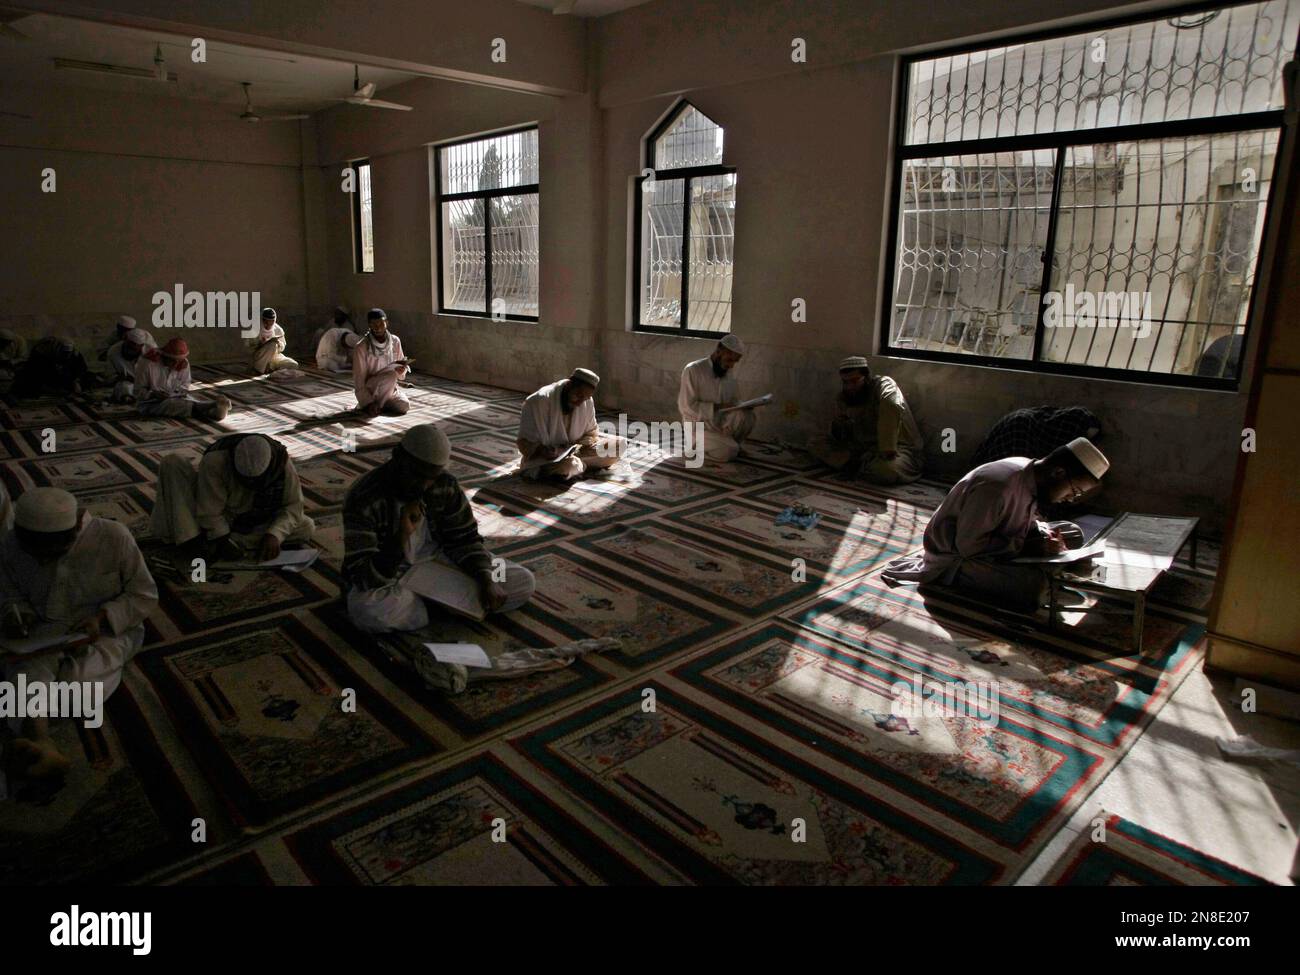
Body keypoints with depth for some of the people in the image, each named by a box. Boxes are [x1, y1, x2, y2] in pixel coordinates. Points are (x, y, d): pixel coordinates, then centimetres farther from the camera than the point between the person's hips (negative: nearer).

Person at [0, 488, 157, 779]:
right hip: (44, 632, 2)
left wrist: (103, 617, -24)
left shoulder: (113, 537, -17)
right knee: (24, 668, -32)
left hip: (108, 629, -2)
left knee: (77, 677, -33)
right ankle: (40, 741, -53)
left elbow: (145, 596, -8)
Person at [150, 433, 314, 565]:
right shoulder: (214, 462, -32)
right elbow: (210, 511, -26)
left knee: (307, 528, -23)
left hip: (252, 523, 3)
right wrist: (222, 540, -31)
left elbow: (293, 506, -18)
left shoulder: (283, 464, -26)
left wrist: (274, 534, -31)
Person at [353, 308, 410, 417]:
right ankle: (372, 406, -12)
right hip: (369, 390, -5)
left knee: (404, 406, -24)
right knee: (391, 375, -32)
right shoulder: (361, 348, -16)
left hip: (390, 389, 5)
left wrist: (402, 370, -17)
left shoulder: (395, 341, -3)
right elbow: (358, 381, -14)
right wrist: (368, 403, -23)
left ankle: (381, 404, 6)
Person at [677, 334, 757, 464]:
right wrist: (716, 407, -25)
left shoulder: (728, 374, 6)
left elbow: (732, 400, 15)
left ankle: (727, 443, 2)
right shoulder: (693, 370, -14)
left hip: (721, 424, 6)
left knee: (747, 415, -21)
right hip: (699, 427, -6)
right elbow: (686, 407, -18)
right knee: (729, 452, -27)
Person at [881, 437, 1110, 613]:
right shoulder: (999, 486, -31)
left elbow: (1024, 521, 13)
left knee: (1073, 535, 3)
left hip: (988, 541, 9)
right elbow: (968, 544, -28)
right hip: (953, 558, -9)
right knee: (1035, 585, -30)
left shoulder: (1031, 473, -3)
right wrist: (1027, 546, -25)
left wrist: (1044, 533, -8)